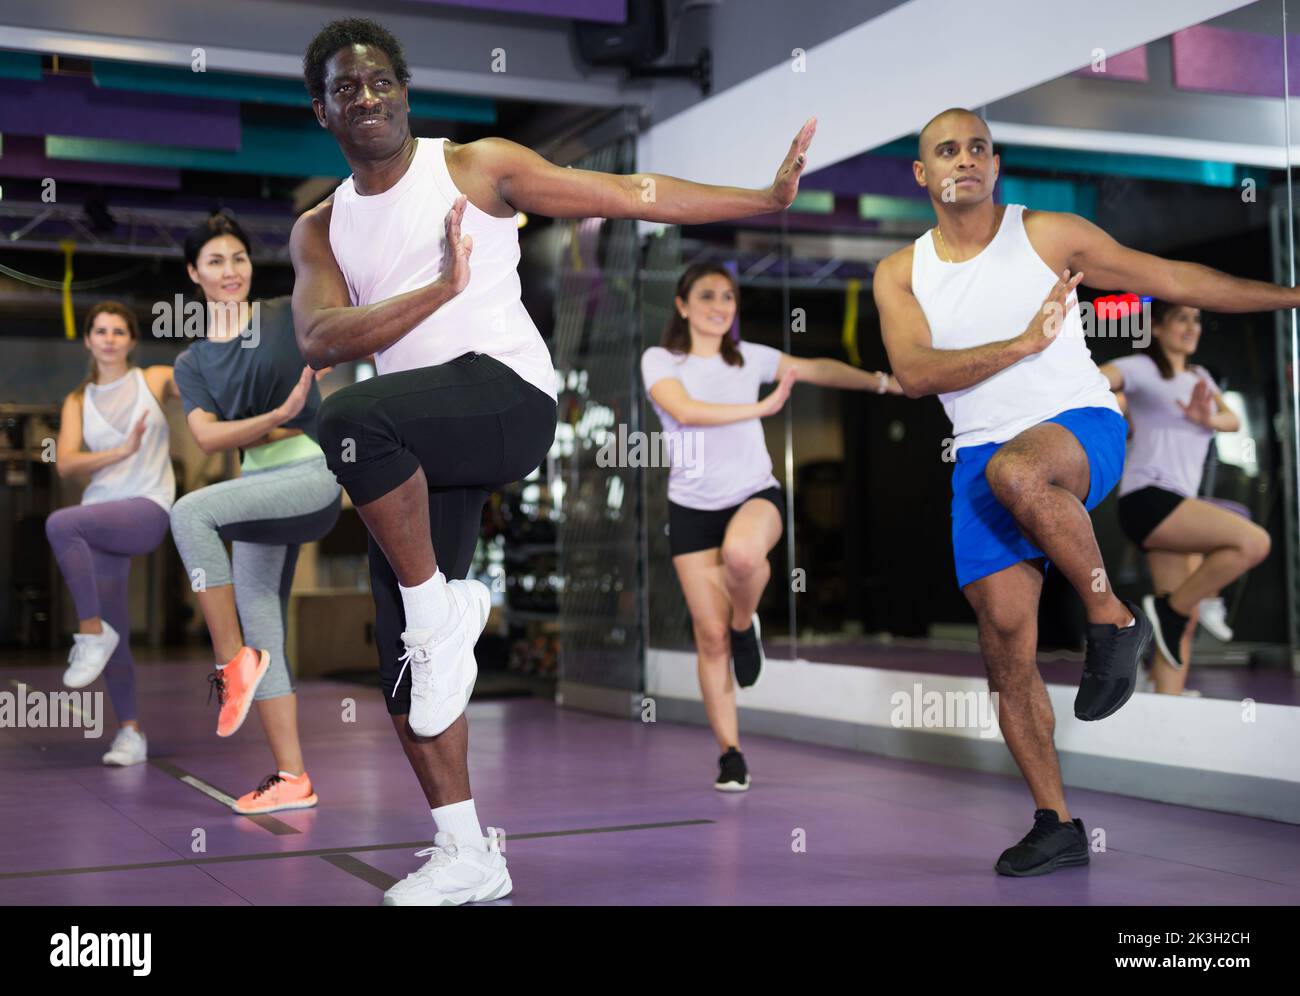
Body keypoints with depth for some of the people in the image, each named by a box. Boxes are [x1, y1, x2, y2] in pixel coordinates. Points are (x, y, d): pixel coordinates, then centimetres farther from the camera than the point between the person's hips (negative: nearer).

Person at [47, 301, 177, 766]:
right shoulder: (78, 402, 13)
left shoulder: (155, 380, 8)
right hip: (100, 521, 4)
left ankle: (92, 632, -20)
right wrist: (122, 452, -17)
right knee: (114, 633, 1)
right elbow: (65, 464, -2)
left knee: (60, 523, -31)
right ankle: (130, 732, 12)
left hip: (147, 510, -4)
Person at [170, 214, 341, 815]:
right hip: (259, 485, 6)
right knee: (261, 635, 2)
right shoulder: (191, 363, 14)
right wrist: (276, 419, -18)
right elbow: (207, 437, -2)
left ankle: (232, 661, -20)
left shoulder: (288, 316, 4)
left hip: (313, 473, -6)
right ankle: (291, 778, 7)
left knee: (190, 512, -29)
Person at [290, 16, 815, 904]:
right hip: (414, 457, 6)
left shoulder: (477, 166, 6)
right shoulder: (320, 230, 15)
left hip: (508, 396, -5)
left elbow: (629, 196, 4)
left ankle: (440, 608, -15)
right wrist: (441, 288, -17)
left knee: (351, 418, -35)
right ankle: (468, 859, 14)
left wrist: (769, 197, 0)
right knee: (406, 666, 2)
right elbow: (319, 339, -4)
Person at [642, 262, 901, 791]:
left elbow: (818, 368, 20)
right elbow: (684, 409, -19)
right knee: (710, 636, -2)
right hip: (692, 508, 0)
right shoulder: (659, 360, -1)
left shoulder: (750, 357, 8)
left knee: (741, 552, -37)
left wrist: (883, 381, 19)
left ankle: (745, 624, -3)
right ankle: (730, 754, 12)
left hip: (754, 494, 1)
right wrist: (763, 407, -19)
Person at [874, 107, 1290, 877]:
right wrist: (1024, 342, -17)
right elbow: (913, 372, -9)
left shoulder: (1049, 235, 0)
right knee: (1008, 646, -1)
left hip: (1080, 426, -3)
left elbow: (1172, 280, 5)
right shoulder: (900, 274, 6)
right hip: (984, 459, 4)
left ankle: (1115, 619, -16)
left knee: (1015, 471, -40)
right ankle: (1058, 826, 12)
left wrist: (1289, 295, 5)